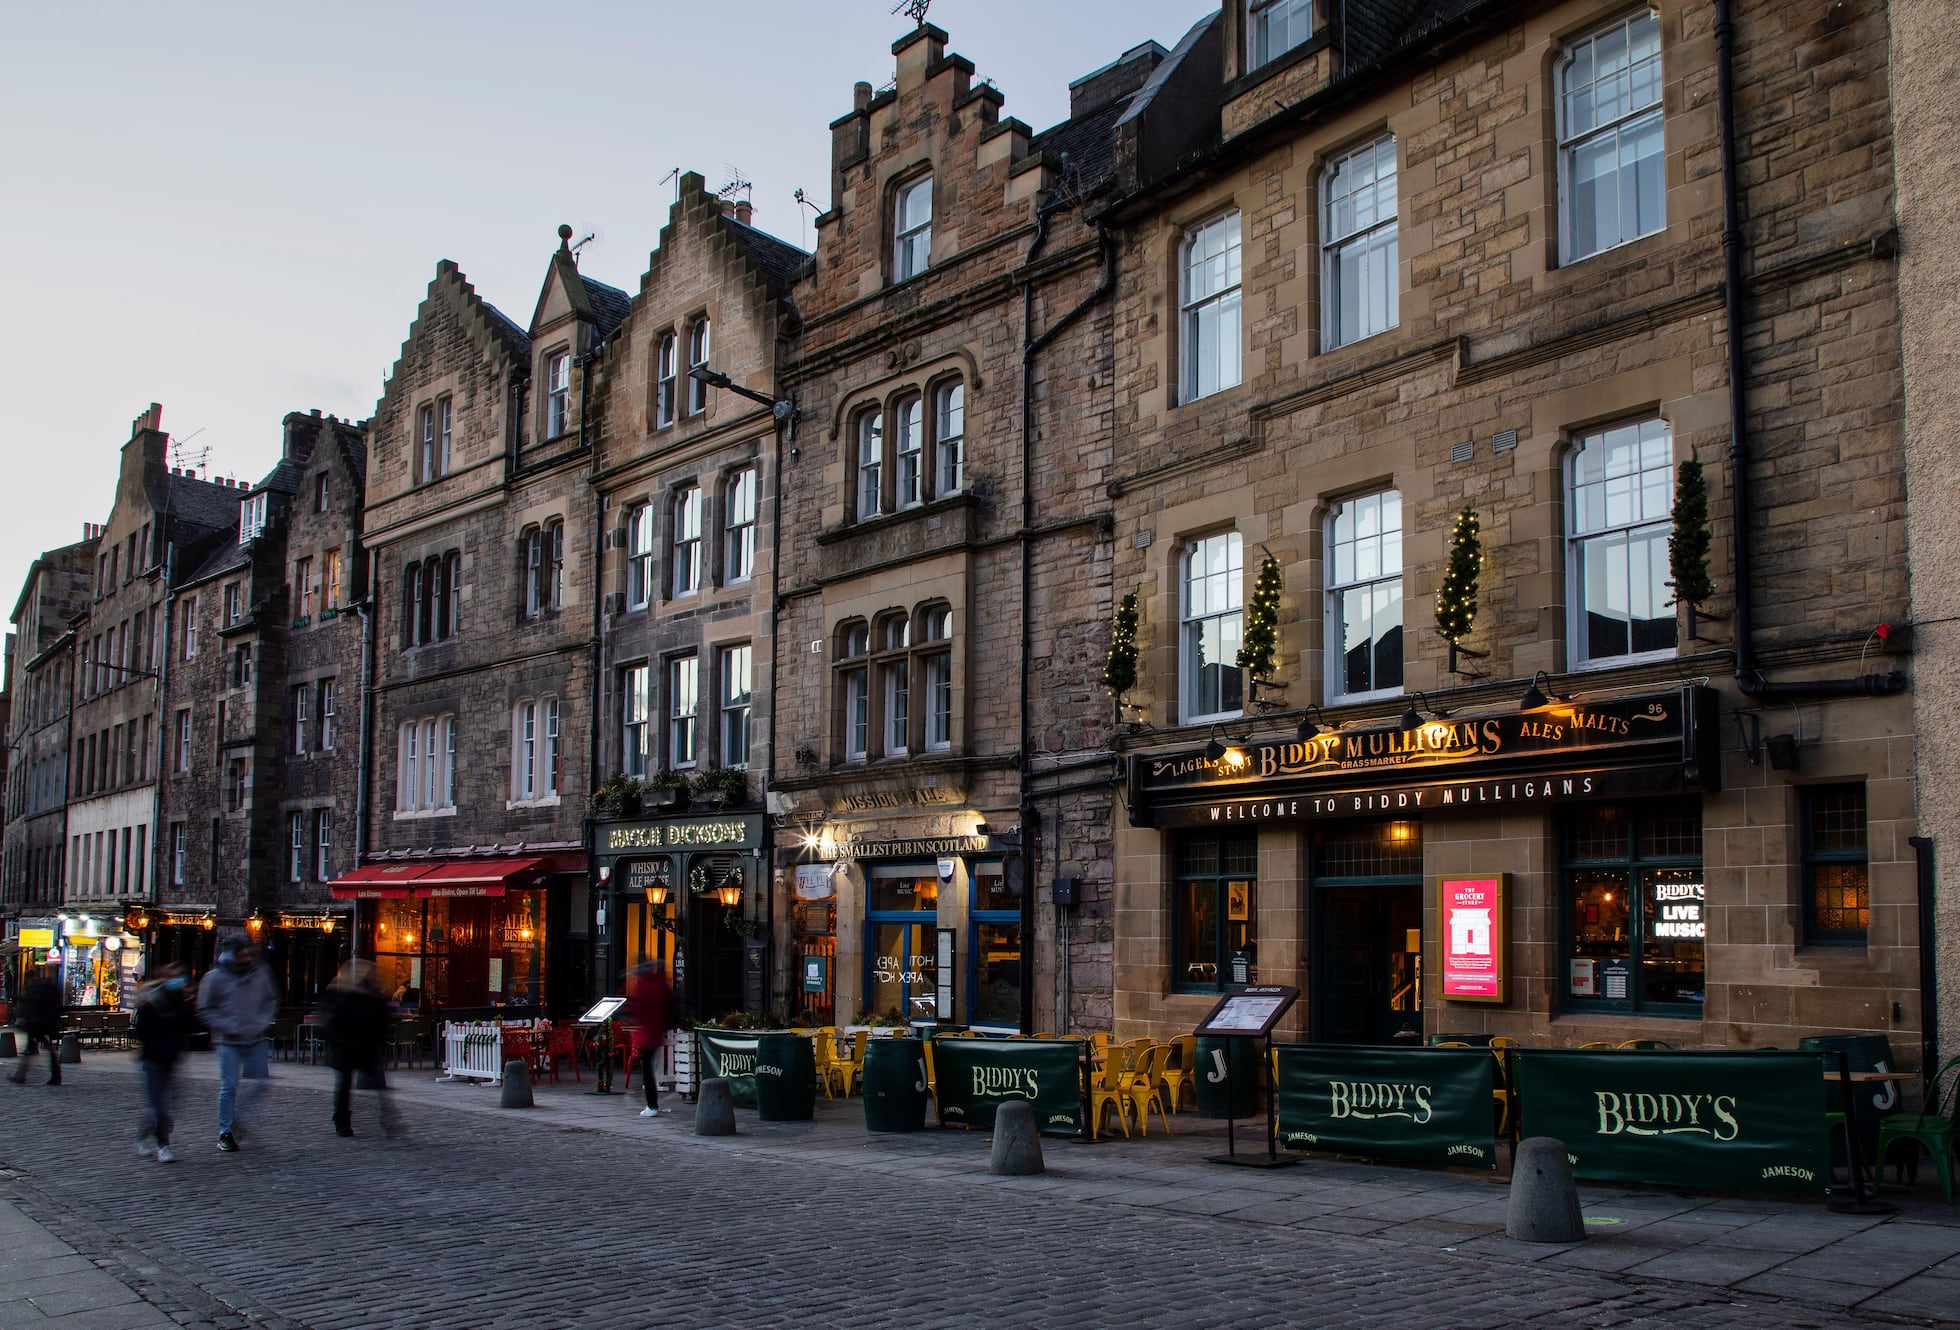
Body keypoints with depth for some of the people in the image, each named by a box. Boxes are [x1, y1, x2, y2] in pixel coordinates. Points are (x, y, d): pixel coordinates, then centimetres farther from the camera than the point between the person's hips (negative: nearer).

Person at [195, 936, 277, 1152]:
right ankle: (225, 1133, 7)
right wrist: (227, 1027, -11)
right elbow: (205, 1011, -1)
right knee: (228, 1087, -3)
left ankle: (237, 1117, 25)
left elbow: (271, 1001, 17)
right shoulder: (215, 978, -4)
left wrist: (263, 1022, 2)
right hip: (229, 1042, -4)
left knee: (260, 1084, 4)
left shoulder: (259, 974, 6)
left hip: (256, 1041, 4)